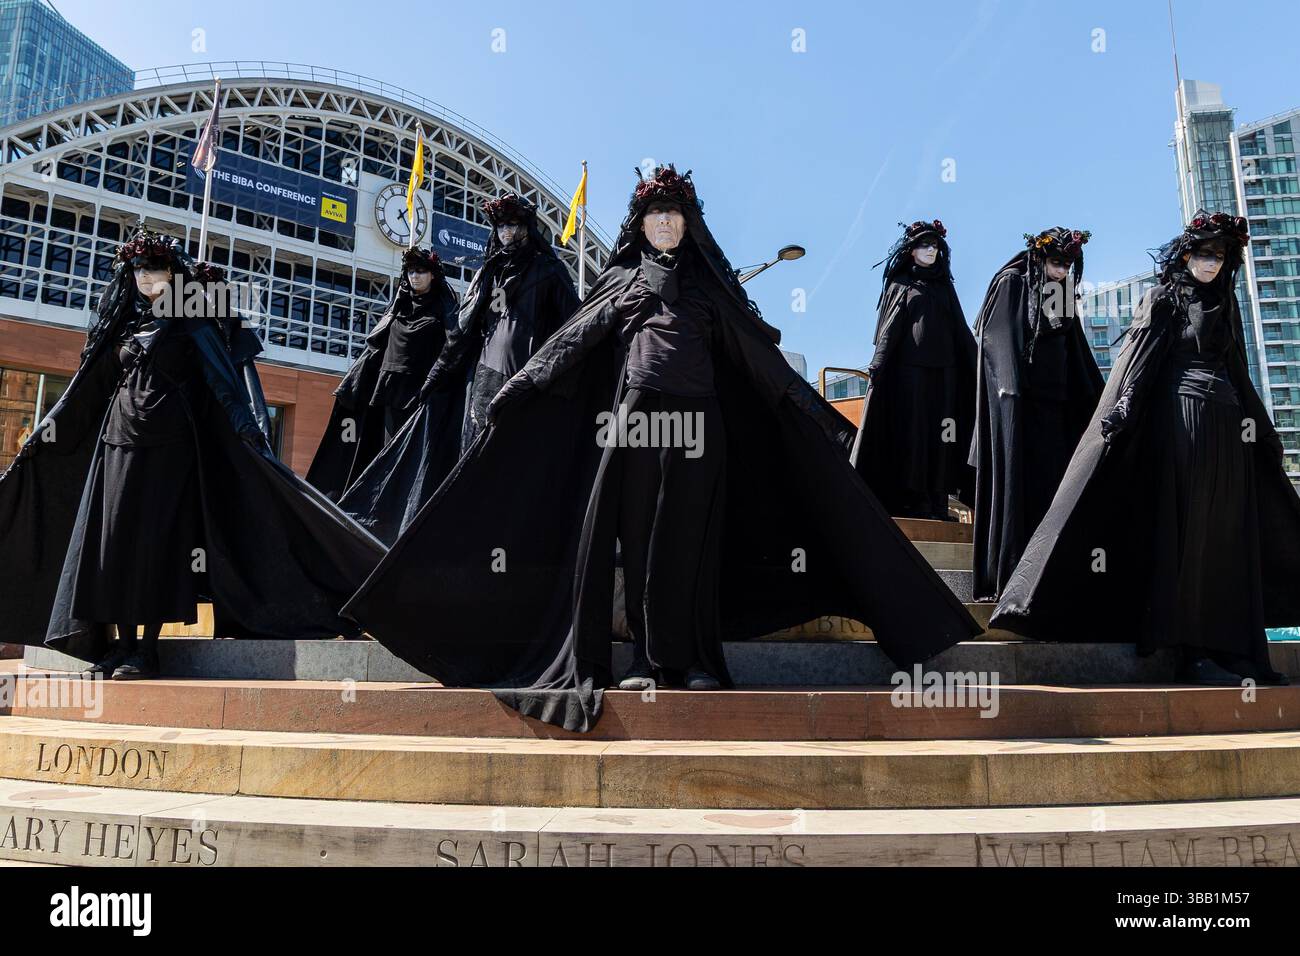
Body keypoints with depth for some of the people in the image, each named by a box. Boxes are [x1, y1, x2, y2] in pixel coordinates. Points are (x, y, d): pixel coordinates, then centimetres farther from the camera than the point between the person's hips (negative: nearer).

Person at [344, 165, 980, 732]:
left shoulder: (710, 284, 15)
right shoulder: (620, 281, 17)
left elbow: (762, 357, 11)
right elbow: (572, 344, 11)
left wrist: (816, 415, 6)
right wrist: (517, 391, 0)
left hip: (695, 425, 0)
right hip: (634, 421, 1)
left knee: (692, 542, -3)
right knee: (641, 541, -3)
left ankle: (696, 660, 3)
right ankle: (651, 659, 2)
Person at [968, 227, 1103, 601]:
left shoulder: (1062, 293, 18)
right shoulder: (1011, 282, -1)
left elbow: (1074, 347, 21)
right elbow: (999, 336, -11)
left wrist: (1096, 397, 16)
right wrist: (1009, 385, -24)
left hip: (1053, 397, 7)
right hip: (1017, 394, -7)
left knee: (1052, 479, 1)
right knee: (1015, 476, -10)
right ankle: (1007, 576, -9)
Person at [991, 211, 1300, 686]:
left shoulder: (1226, 303, 20)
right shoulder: (1163, 299, 1)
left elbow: (1238, 371, 23)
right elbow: (1138, 363, -11)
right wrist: (1123, 414, -26)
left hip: (1226, 424, 7)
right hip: (1180, 419, -7)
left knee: (1227, 533, 4)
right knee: (1186, 530, -9)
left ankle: (1233, 648, 9)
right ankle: (1193, 651, -7)